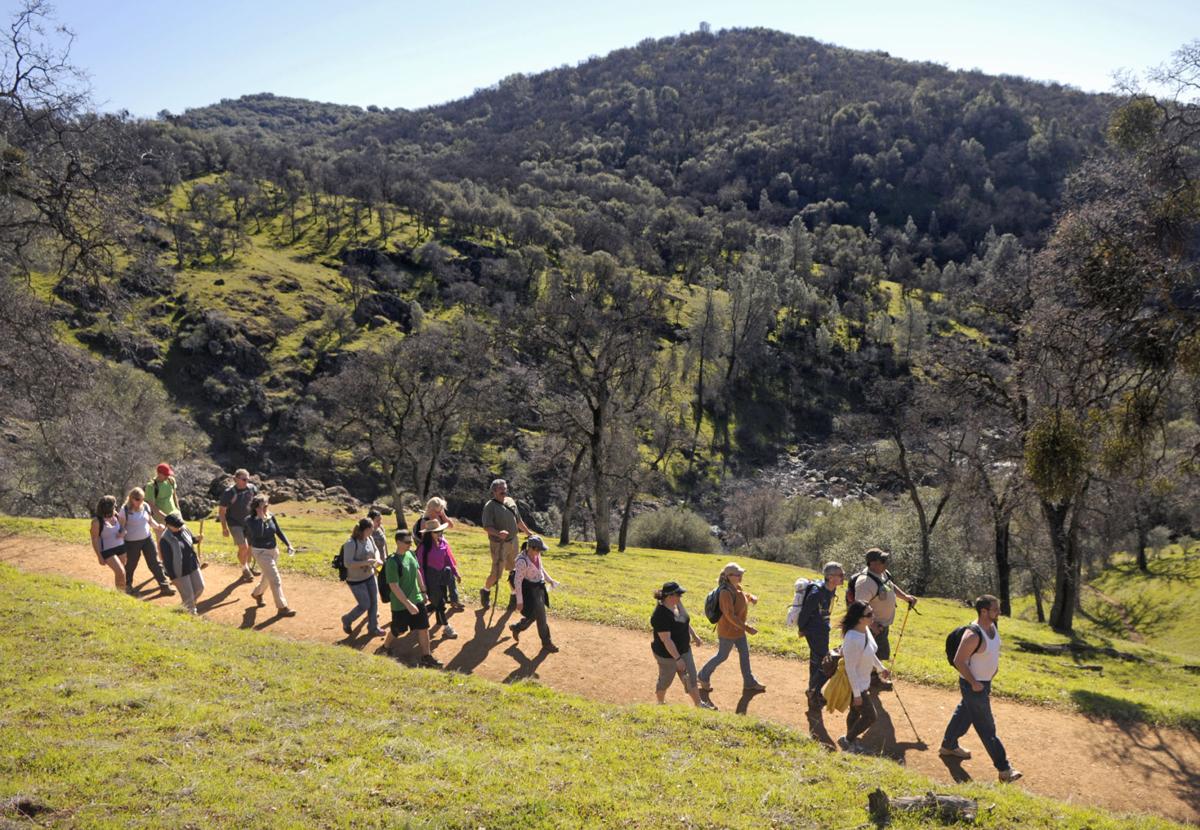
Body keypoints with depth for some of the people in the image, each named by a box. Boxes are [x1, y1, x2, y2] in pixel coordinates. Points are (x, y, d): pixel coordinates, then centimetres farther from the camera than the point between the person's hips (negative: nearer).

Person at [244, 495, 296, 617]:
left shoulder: (271, 517, -2)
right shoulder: (251, 520, -17)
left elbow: (279, 532, 6)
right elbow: (258, 534, -33)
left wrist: (288, 545, -1)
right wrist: (261, 518, -29)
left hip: (273, 550, 7)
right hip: (261, 552, -7)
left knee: (268, 577, 25)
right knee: (275, 580, -11)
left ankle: (257, 593, 53)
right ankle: (282, 608, -7)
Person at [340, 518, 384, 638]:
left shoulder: (369, 539, -4)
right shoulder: (351, 543, -25)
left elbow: (375, 550, 14)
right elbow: (348, 563, -28)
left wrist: (377, 559, -7)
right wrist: (366, 562, -32)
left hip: (370, 576, 7)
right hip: (356, 580, -7)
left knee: (374, 602, 10)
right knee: (365, 605, 1)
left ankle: (373, 628, 27)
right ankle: (347, 620, 29)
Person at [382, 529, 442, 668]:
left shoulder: (411, 553, -2)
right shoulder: (392, 562, -25)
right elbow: (394, 587, -25)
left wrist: (423, 591, 15)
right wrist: (408, 604, -25)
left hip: (417, 599, 6)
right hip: (401, 604, -6)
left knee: (423, 628, 7)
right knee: (397, 630, 14)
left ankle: (427, 657, 17)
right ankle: (385, 647, 41)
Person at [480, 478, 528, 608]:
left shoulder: (511, 501, 5)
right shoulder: (490, 506, -16)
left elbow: (518, 521, 16)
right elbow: (487, 527, -22)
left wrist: (529, 533, 21)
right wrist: (498, 533, -39)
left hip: (513, 541, 7)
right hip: (499, 544, -6)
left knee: (514, 570, 17)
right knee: (496, 573, -2)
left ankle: (515, 594, 34)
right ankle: (485, 591, 25)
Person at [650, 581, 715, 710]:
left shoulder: (677, 603, -6)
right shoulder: (661, 615, -32)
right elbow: (666, 640, -30)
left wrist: (694, 635, 21)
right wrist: (678, 658, -27)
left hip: (684, 650, 7)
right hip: (668, 654, -7)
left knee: (690, 678, 15)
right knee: (665, 681, 16)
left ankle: (699, 704, 30)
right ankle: (660, 703, 40)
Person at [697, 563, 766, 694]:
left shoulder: (737, 588, -2)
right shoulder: (726, 592, -30)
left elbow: (743, 596, 21)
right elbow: (730, 615, -31)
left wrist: (751, 597, -2)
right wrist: (747, 628, -30)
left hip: (738, 629, 9)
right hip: (728, 630, -9)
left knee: (744, 653, 15)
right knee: (722, 656, 8)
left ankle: (749, 683, 29)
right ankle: (703, 676, 30)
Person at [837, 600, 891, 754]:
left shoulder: (866, 629, -7)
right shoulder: (852, 639, -35)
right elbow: (850, 669, -28)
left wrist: (880, 668, 24)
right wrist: (856, 694, -23)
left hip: (864, 682, 8)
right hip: (855, 685, -8)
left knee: (856, 712, 23)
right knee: (871, 716, 3)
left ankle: (851, 741, 42)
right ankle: (847, 740, 21)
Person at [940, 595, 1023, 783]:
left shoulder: (992, 626, -1)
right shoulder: (973, 635, -30)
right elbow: (959, 661, -25)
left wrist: (994, 666, 10)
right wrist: (974, 683, -21)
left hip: (985, 682, 9)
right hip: (974, 685, -9)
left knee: (964, 714, 25)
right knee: (987, 728, 0)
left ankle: (948, 746, 43)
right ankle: (1004, 769, 7)